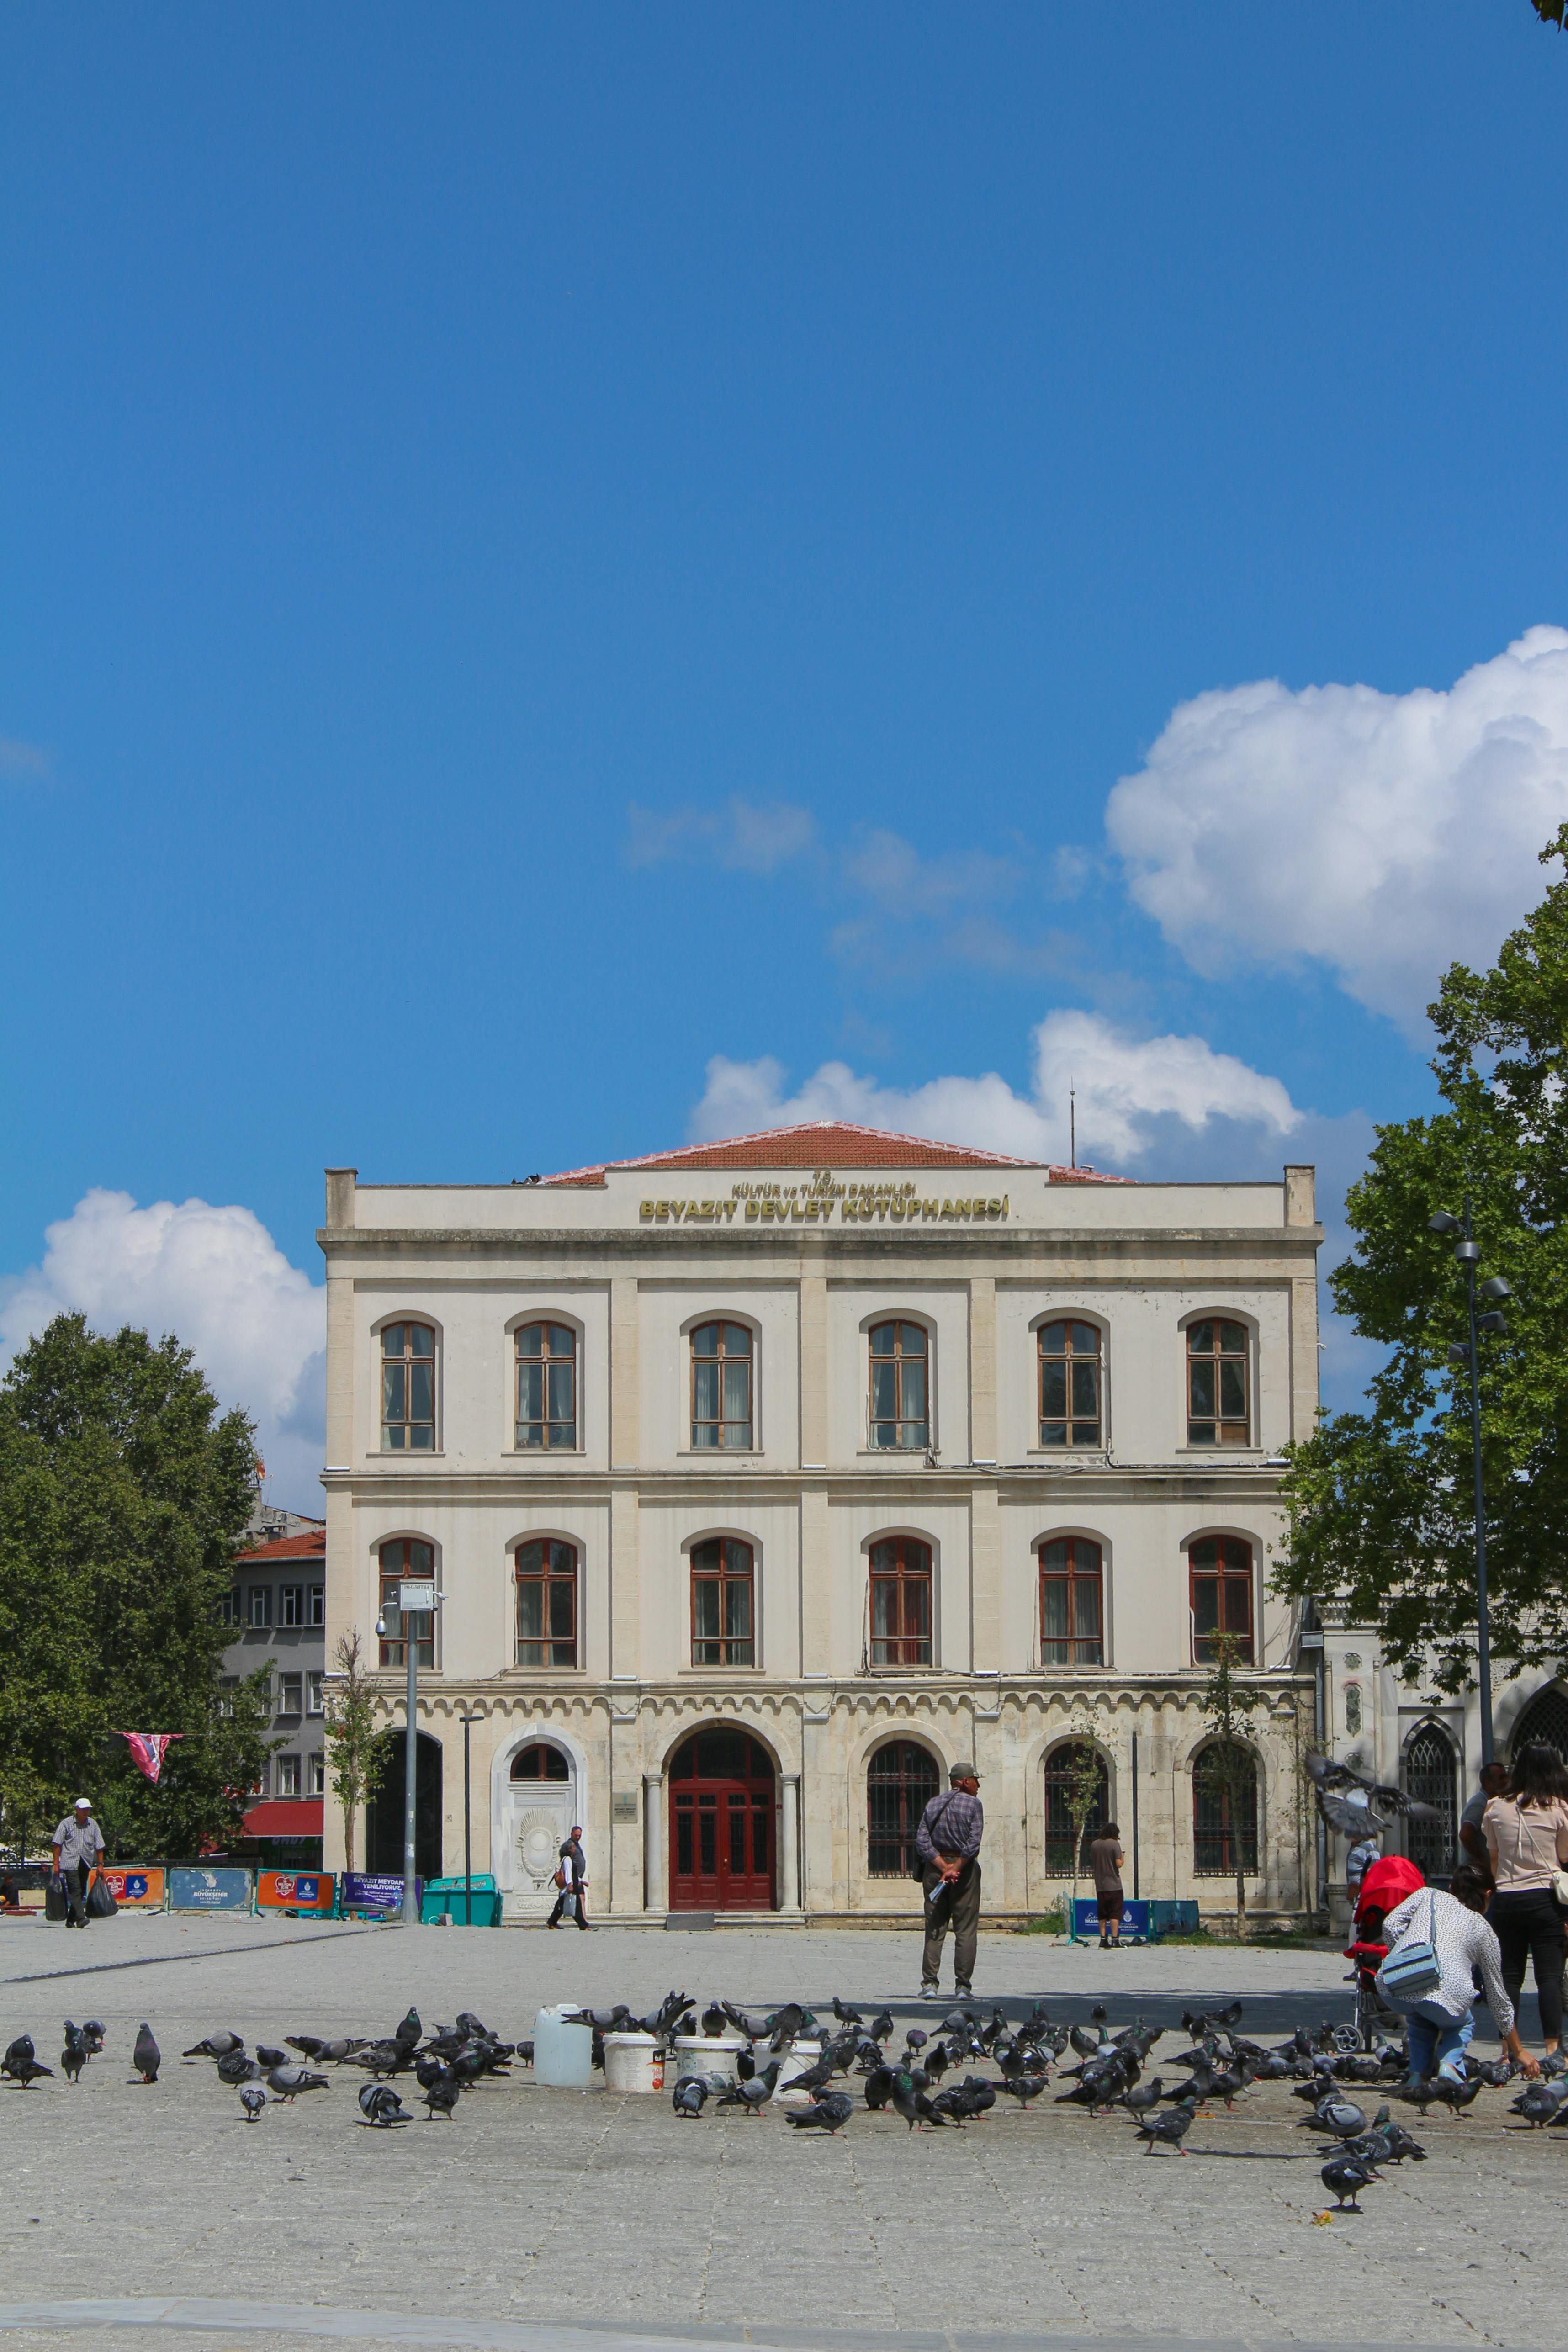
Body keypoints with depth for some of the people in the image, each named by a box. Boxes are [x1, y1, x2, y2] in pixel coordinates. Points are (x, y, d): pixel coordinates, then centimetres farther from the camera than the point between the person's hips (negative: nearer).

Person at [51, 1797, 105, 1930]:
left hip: (86, 1864, 5)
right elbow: (57, 1844, -1)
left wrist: (100, 1865, 8)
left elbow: (99, 1847, 13)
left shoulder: (93, 1825, 9)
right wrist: (56, 1864, -7)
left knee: (81, 1893, 7)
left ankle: (70, 1920, 17)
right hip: (70, 1863, -5)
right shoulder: (67, 1823, -1)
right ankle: (81, 1919, -22)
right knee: (75, 1891, -15)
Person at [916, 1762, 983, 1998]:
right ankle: (962, 1985, -3)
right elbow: (973, 1844, -16)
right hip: (965, 1869, -4)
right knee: (966, 1930, 0)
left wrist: (944, 1868, -8)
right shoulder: (973, 1804, -4)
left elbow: (922, 1842, -2)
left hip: (935, 1868, 4)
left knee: (934, 1929, 7)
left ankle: (930, 1983, 1)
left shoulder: (933, 1805, 9)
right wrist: (955, 1869, -11)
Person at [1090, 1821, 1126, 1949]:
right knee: (1115, 1914, -3)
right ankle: (1115, 1940, -8)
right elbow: (1119, 1864, -13)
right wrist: (1123, 1858, 6)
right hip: (1114, 1885, -5)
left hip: (1100, 1885, 5)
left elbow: (1093, 1865, 13)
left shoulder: (1095, 1845, 8)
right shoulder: (1114, 1844, -8)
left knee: (1102, 1914, 9)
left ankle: (1103, 1941, 6)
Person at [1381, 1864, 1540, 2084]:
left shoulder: (1428, 1895, 29)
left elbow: (1391, 1925, 11)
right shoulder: (1484, 1930, 27)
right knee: (1462, 2023, 35)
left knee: (1419, 2018, 38)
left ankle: (1418, 2074, 16)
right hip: (1447, 1993, -2)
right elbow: (1498, 1998, 32)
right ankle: (1449, 2064, 5)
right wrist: (1519, 2052, 41)